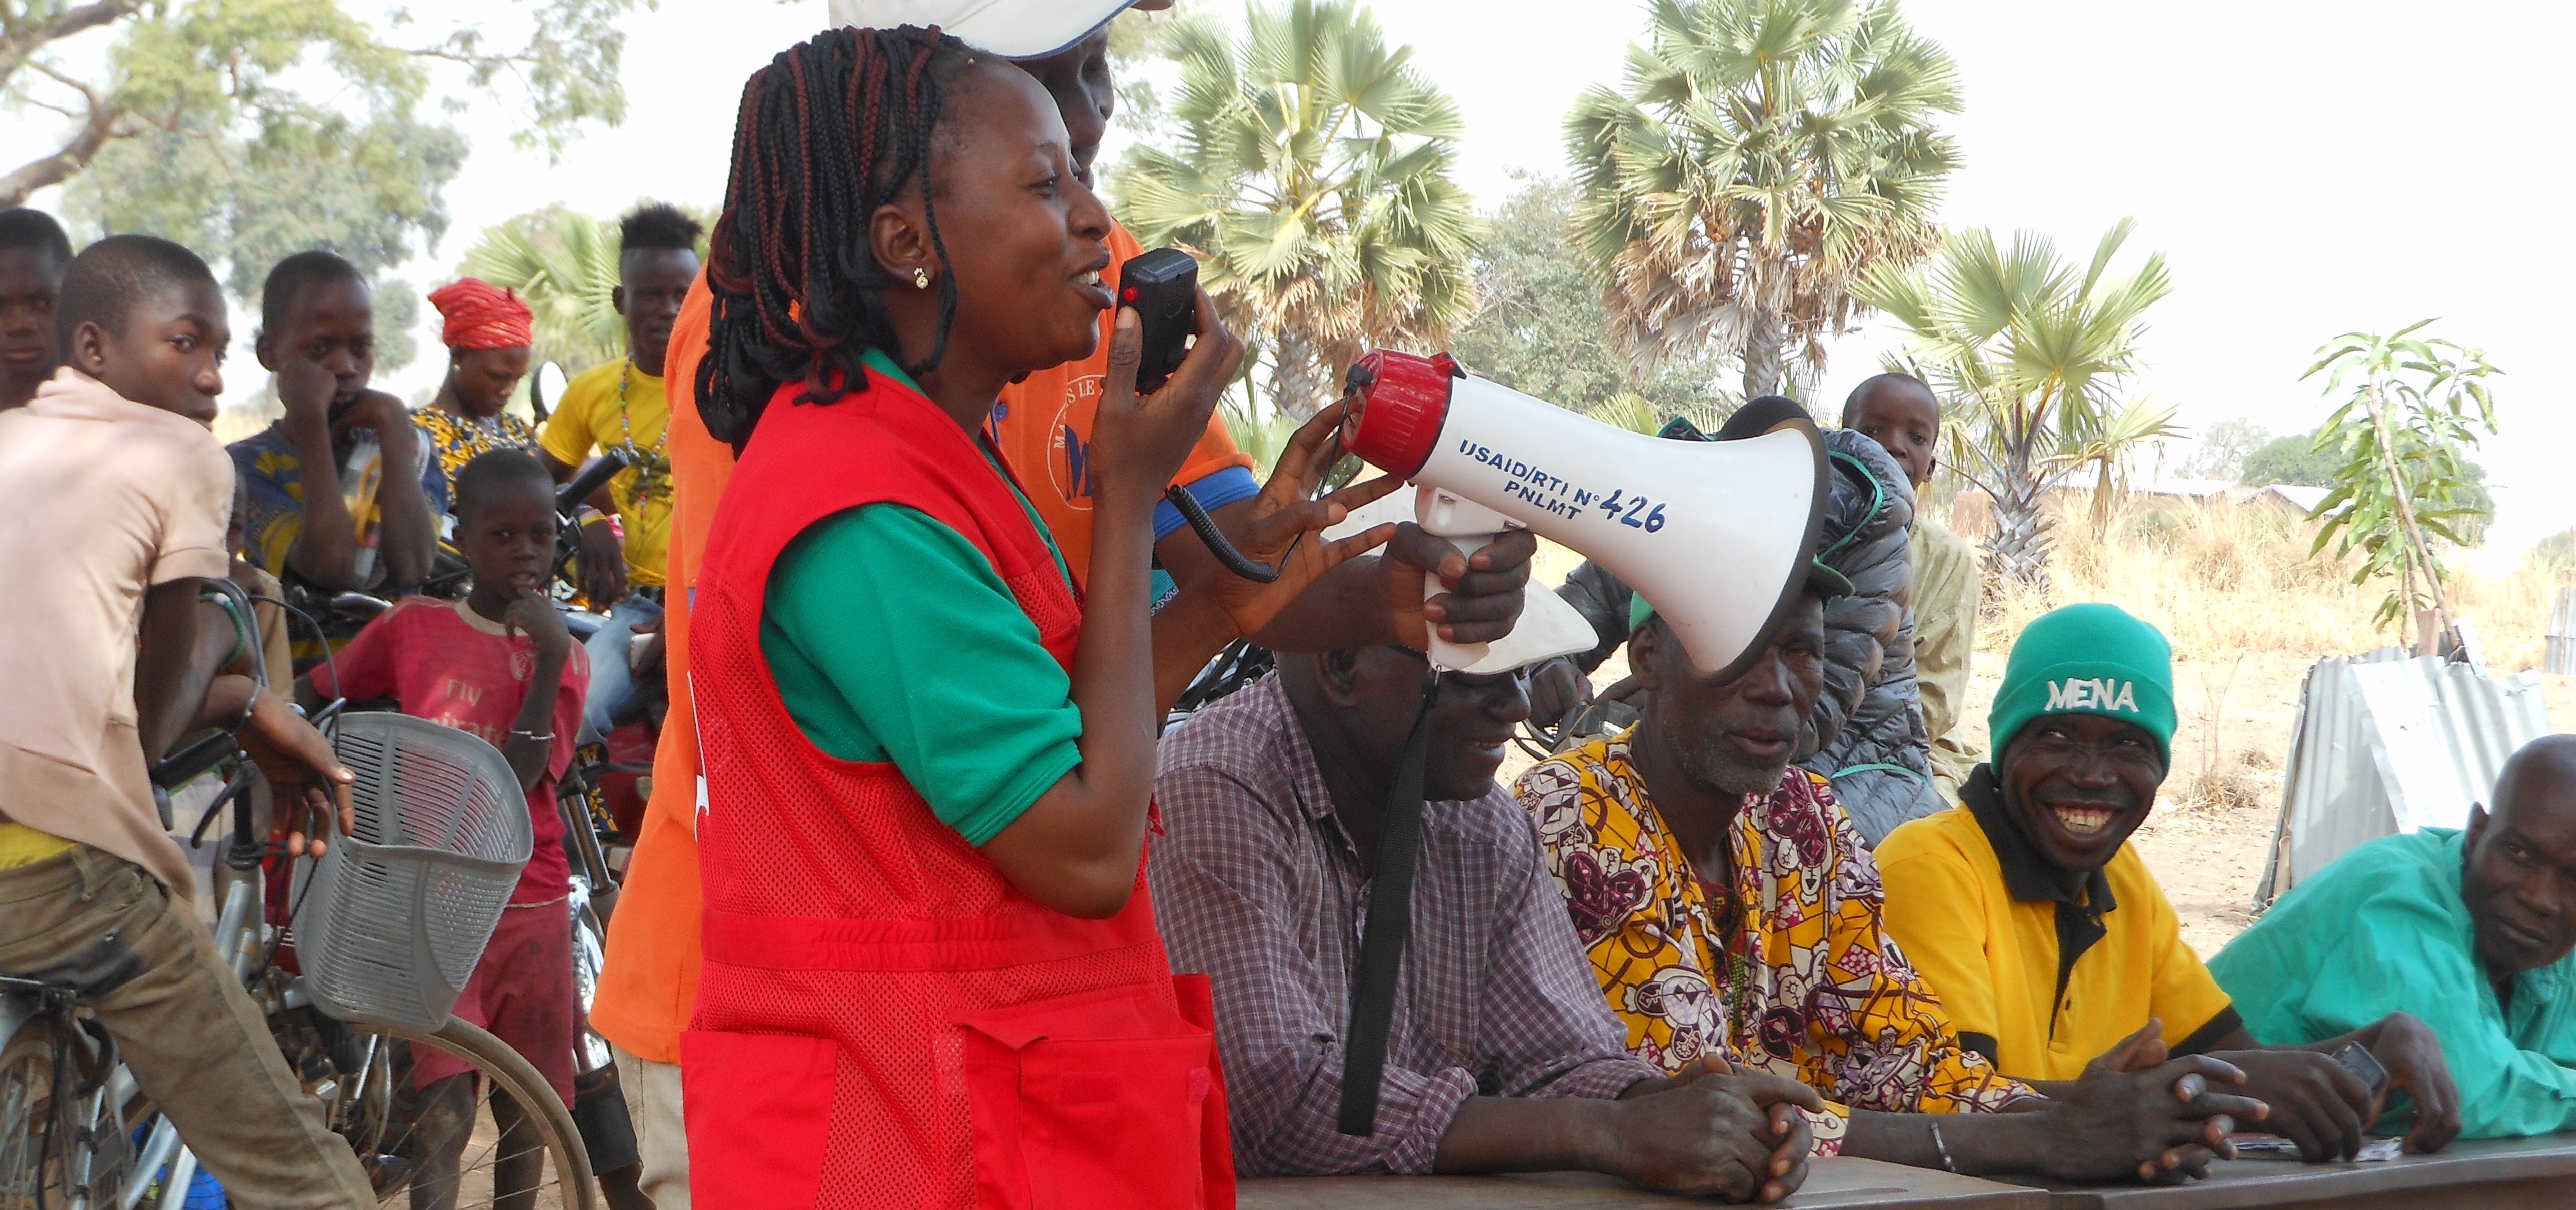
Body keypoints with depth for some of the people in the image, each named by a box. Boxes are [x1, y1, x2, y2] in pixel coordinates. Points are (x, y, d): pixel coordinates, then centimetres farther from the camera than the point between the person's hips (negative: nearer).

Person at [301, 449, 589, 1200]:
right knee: (446, 1108, -15)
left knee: (528, 1117, 8)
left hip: (528, 907, 2)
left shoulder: (562, 653, 4)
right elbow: (314, 694, 17)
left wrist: (549, 657, -18)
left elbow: (518, 778, -11)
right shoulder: (413, 627, 5)